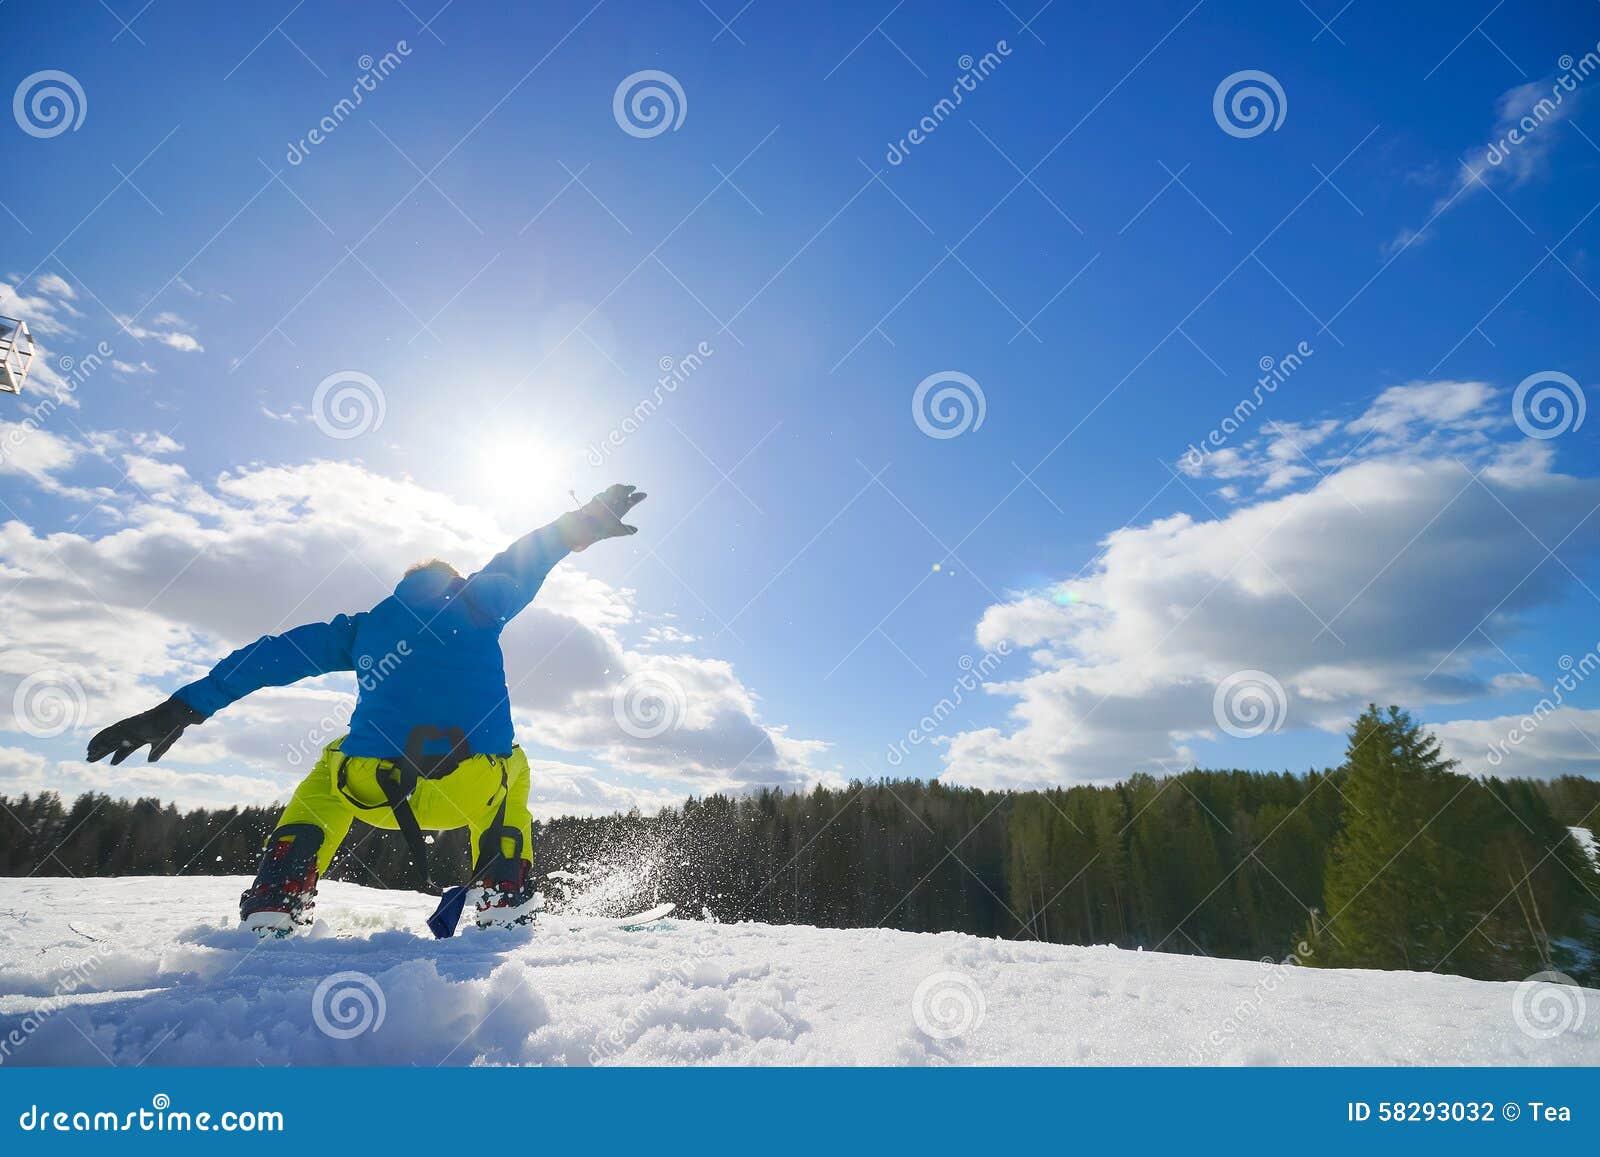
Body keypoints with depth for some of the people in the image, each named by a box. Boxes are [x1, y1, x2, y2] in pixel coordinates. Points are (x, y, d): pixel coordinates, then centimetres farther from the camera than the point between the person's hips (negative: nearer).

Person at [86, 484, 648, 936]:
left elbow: (271, 655, 21)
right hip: (475, 792, -2)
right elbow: (527, 560, 28)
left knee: (332, 766, 38)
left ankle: (272, 910, 25)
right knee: (510, 769, 34)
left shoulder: (362, 627, 23)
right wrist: (589, 522, 41)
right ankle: (505, 907, 23)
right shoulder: (475, 600, 17)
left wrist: (181, 709, 25)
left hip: (370, 790, 3)